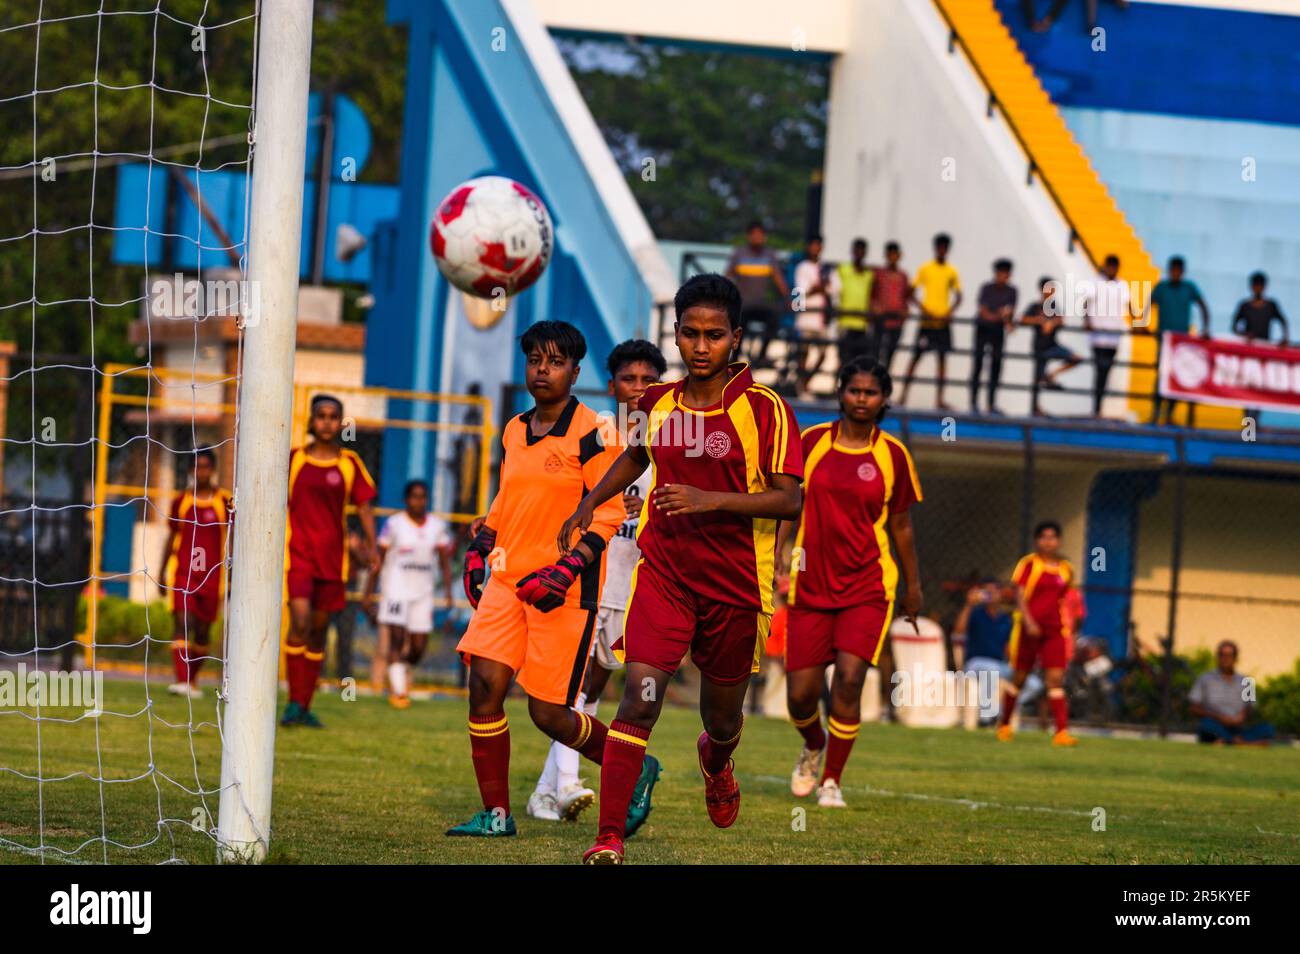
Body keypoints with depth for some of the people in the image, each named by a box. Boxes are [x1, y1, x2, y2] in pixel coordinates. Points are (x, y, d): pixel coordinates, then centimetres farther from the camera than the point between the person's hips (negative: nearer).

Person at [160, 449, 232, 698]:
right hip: (182, 572, 0)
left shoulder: (224, 502, 4)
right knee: (182, 622, -15)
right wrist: (162, 572, 15)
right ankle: (182, 680, -25)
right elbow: (171, 538, 16)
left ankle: (193, 680, 23)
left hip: (211, 575, 0)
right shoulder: (181, 501, 8)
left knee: (203, 630, 7)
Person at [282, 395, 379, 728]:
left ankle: (305, 706, 17)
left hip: (332, 557, 2)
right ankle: (294, 702, -13)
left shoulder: (350, 463, 5)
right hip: (297, 553, -2)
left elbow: (363, 506, 6)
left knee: (319, 631, 8)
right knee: (300, 622, -18)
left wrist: (371, 546, -6)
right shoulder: (293, 459, 2)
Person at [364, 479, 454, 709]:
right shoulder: (394, 524, -4)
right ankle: (397, 689, -11)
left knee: (418, 646, 3)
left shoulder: (438, 526, 5)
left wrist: (448, 593, 0)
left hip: (423, 592, 3)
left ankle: (404, 673, 33)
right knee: (397, 637, -14)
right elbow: (379, 559, -2)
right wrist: (369, 593, -3)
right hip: (396, 588, -3)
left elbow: (444, 561, 8)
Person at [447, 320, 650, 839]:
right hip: (508, 579, 6)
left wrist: (568, 567, -20)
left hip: (565, 588, -6)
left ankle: (635, 770, 21)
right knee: (484, 685, -10)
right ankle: (496, 813, -1)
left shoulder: (593, 432, -8)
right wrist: (479, 551, 17)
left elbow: (609, 514, -11)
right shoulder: (514, 432, 13)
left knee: (548, 713, -4)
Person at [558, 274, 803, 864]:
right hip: (662, 571, 1)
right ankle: (610, 838, -18)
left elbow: (788, 501, -14)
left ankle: (716, 760, 53)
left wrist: (710, 500, -25)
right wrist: (589, 506, 20)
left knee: (722, 717, 15)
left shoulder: (765, 409, -9)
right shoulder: (657, 401, 5)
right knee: (639, 698, -17)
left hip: (735, 583, -1)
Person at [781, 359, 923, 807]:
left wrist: (913, 585, 16)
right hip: (811, 586, 1)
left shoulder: (893, 455, 2)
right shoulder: (811, 442, 1)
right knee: (800, 694, -1)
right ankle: (814, 746, 34)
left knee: (849, 678, -18)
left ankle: (832, 781, -2)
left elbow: (900, 526, 11)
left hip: (866, 586, -1)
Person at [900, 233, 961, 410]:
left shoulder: (952, 272, 8)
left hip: (943, 321, 2)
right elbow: (912, 292, 2)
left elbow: (958, 296, 10)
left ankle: (939, 399, 4)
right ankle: (904, 394, -1)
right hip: (927, 320, -2)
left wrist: (950, 312, -8)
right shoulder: (925, 269, 2)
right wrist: (923, 308, -12)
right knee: (916, 355, -4)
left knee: (943, 357, 2)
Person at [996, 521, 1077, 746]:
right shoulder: (1029, 564, -3)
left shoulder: (1066, 569, 10)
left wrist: (1067, 628, 18)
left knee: (1056, 678, -9)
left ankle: (1061, 731, -17)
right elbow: (1020, 596, -10)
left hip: (1054, 631, 3)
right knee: (1019, 677, 8)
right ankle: (1004, 725, 26)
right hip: (1029, 629, -3)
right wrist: (1028, 622, -24)